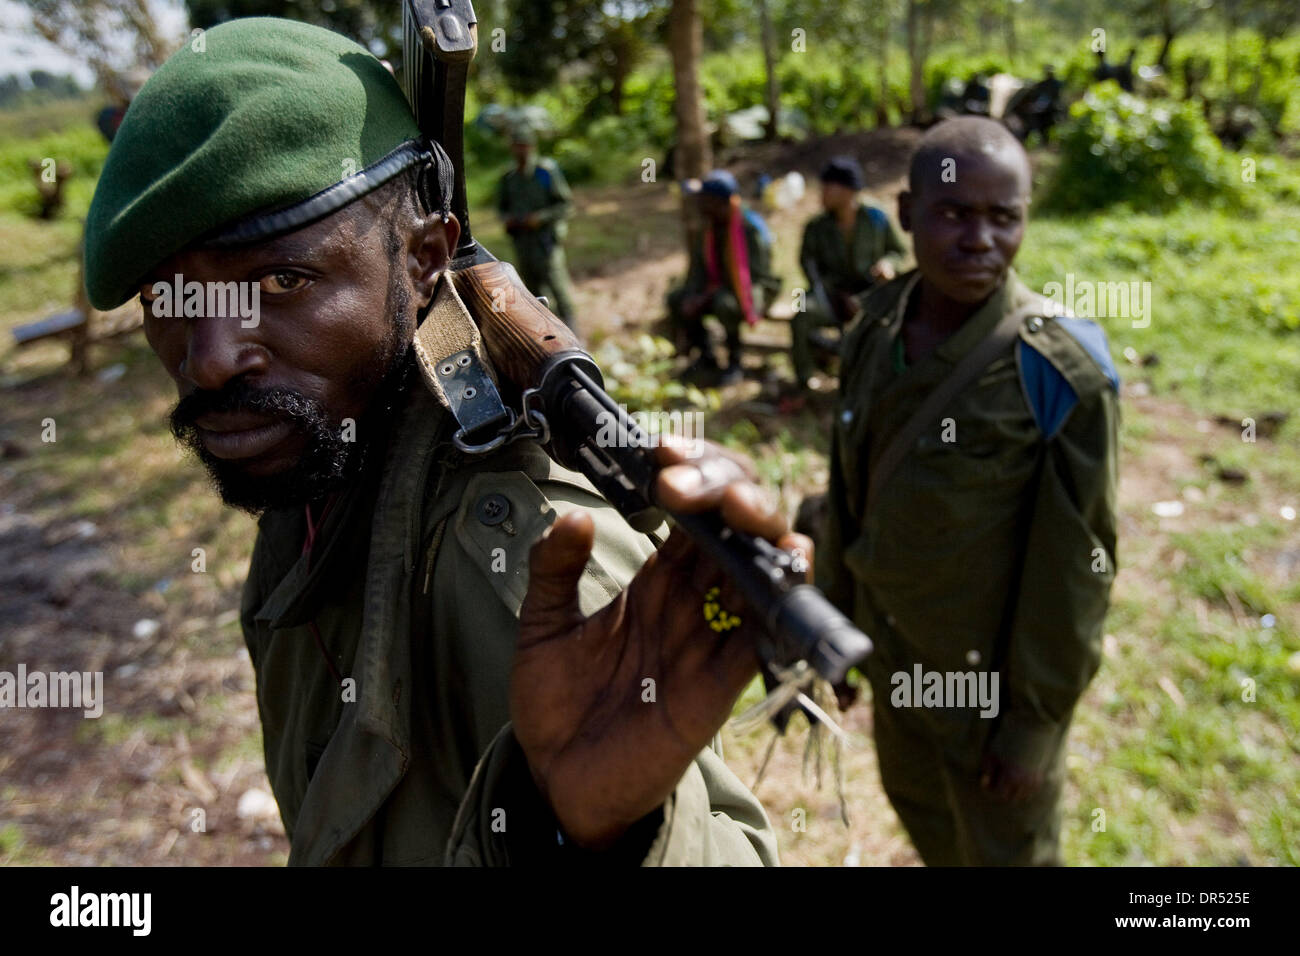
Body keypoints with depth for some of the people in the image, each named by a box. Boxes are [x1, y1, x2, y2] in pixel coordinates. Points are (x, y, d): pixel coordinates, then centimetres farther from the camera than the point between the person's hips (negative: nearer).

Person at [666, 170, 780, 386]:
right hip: (718, 288, 7)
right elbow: (698, 268, 7)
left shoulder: (751, 228, -19)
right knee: (675, 299, -12)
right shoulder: (706, 229, 3)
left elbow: (756, 274, -22)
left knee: (726, 303, -40)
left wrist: (710, 294, -27)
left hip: (757, 290, -7)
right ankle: (706, 356, 2)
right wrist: (692, 295, -16)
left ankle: (735, 362, -16)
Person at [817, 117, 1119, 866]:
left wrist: (1034, 720, -13)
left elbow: (1076, 563, -18)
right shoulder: (878, 323, -7)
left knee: (1003, 848, 18)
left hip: (992, 676, -5)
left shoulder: (1059, 369, -24)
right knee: (913, 798, 28)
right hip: (891, 652, 5)